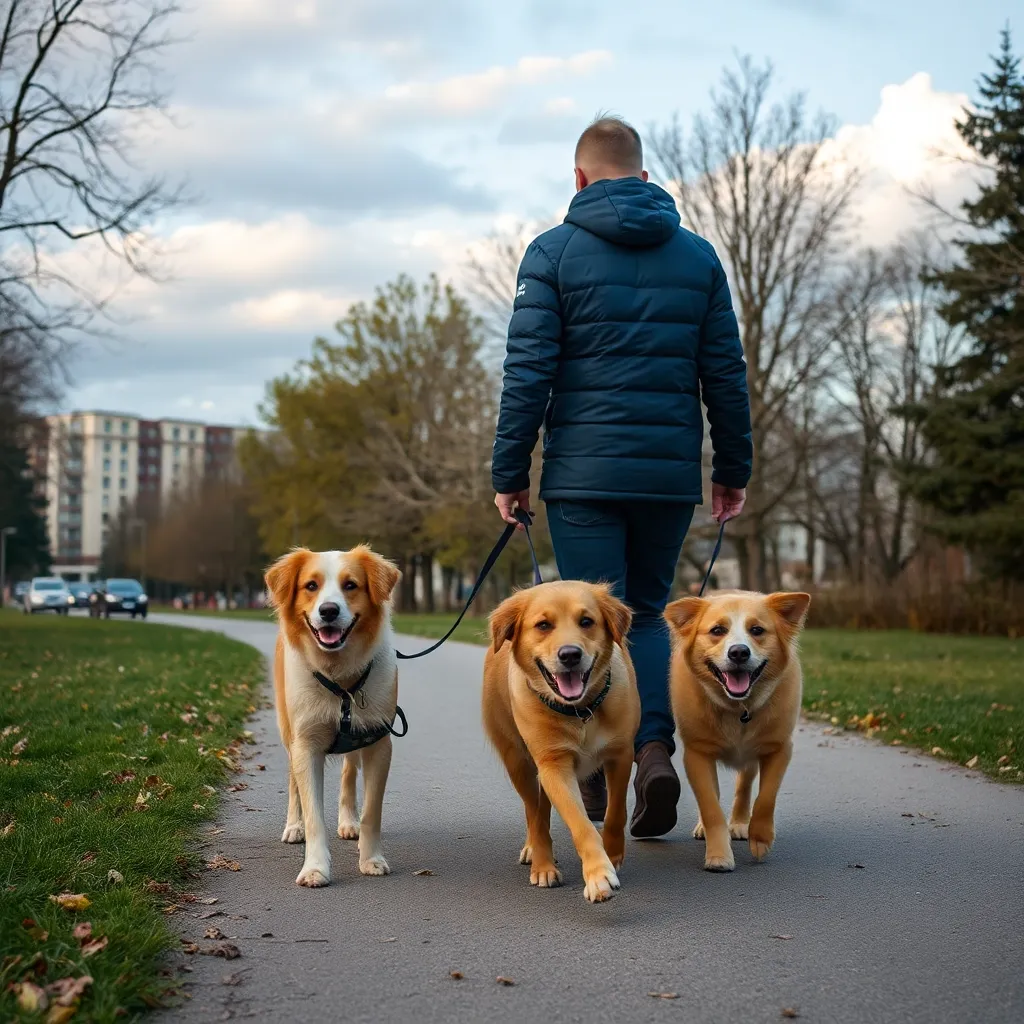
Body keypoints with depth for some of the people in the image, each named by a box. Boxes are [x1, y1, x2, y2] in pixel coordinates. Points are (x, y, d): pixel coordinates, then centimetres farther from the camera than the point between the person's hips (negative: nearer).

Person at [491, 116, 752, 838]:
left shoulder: (554, 252, -2)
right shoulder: (698, 255, 8)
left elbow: (528, 372, -7)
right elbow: (726, 373, 7)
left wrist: (509, 472, -2)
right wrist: (734, 470, 14)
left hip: (583, 475, -3)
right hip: (672, 473, 3)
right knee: (648, 612, 16)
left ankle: (600, 774, 6)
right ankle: (655, 746, -2)